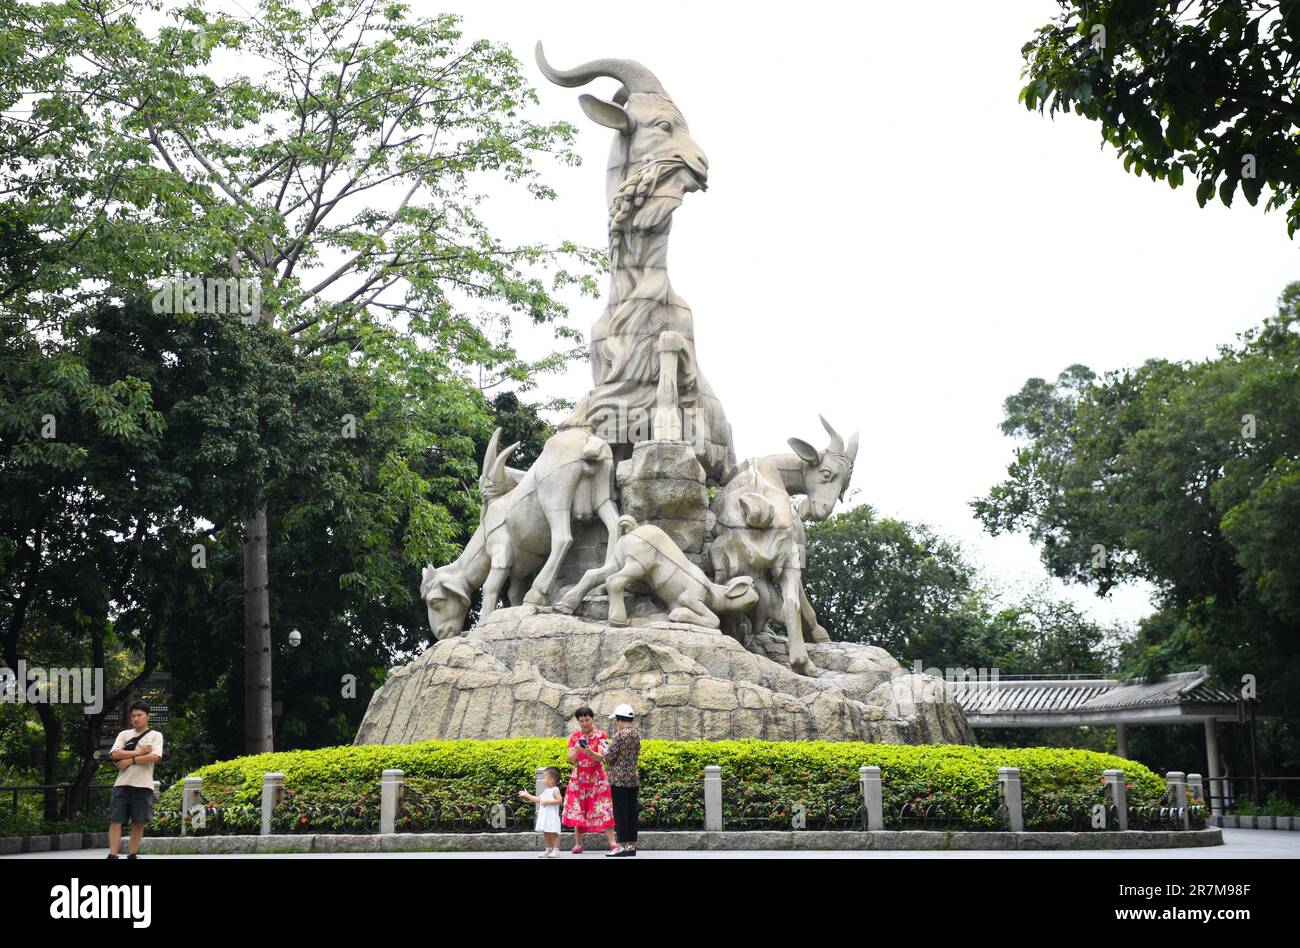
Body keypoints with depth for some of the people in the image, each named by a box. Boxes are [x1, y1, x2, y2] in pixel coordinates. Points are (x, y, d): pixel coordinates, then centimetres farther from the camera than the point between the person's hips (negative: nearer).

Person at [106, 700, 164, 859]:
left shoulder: (155, 736, 6)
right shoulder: (124, 734, 13)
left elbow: (154, 757, -10)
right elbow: (115, 754, -3)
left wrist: (131, 760, -9)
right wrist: (139, 752, -7)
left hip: (143, 786, -2)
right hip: (122, 784, 2)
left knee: (138, 822, 2)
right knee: (115, 820, -6)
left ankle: (132, 855, 10)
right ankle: (112, 855, -7)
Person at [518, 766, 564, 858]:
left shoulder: (555, 790, -9)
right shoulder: (546, 791, 19)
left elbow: (560, 801, -20)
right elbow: (537, 799, 27)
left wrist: (548, 802, -21)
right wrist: (527, 795, 29)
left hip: (552, 816, -9)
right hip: (544, 816, 9)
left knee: (553, 833, -8)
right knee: (546, 834, 11)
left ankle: (556, 850, -7)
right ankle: (548, 850, 17)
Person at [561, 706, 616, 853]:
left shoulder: (601, 735, -3)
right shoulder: (574, 736, 5)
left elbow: (601, 757, -13)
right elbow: (571, 759, 0)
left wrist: (590, 752, -33)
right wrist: (576, 751, -22)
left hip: (597, 778, -3)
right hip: (579, 779, 3)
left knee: (603, 809, -10)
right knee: (577, 810, -1)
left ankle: (612, 843, -13)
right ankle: (578, 845, 4)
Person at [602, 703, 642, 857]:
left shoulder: (619, 735, -13)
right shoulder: (636, 734, 9)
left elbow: (610, 757, -13)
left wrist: (604, 750, 9)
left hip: (619, 779, -7)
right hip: (634, 778, 7)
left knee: (620, 812, -4)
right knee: (631, 811, 10)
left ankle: (623, 846, -5)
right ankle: (632, 845, 11)